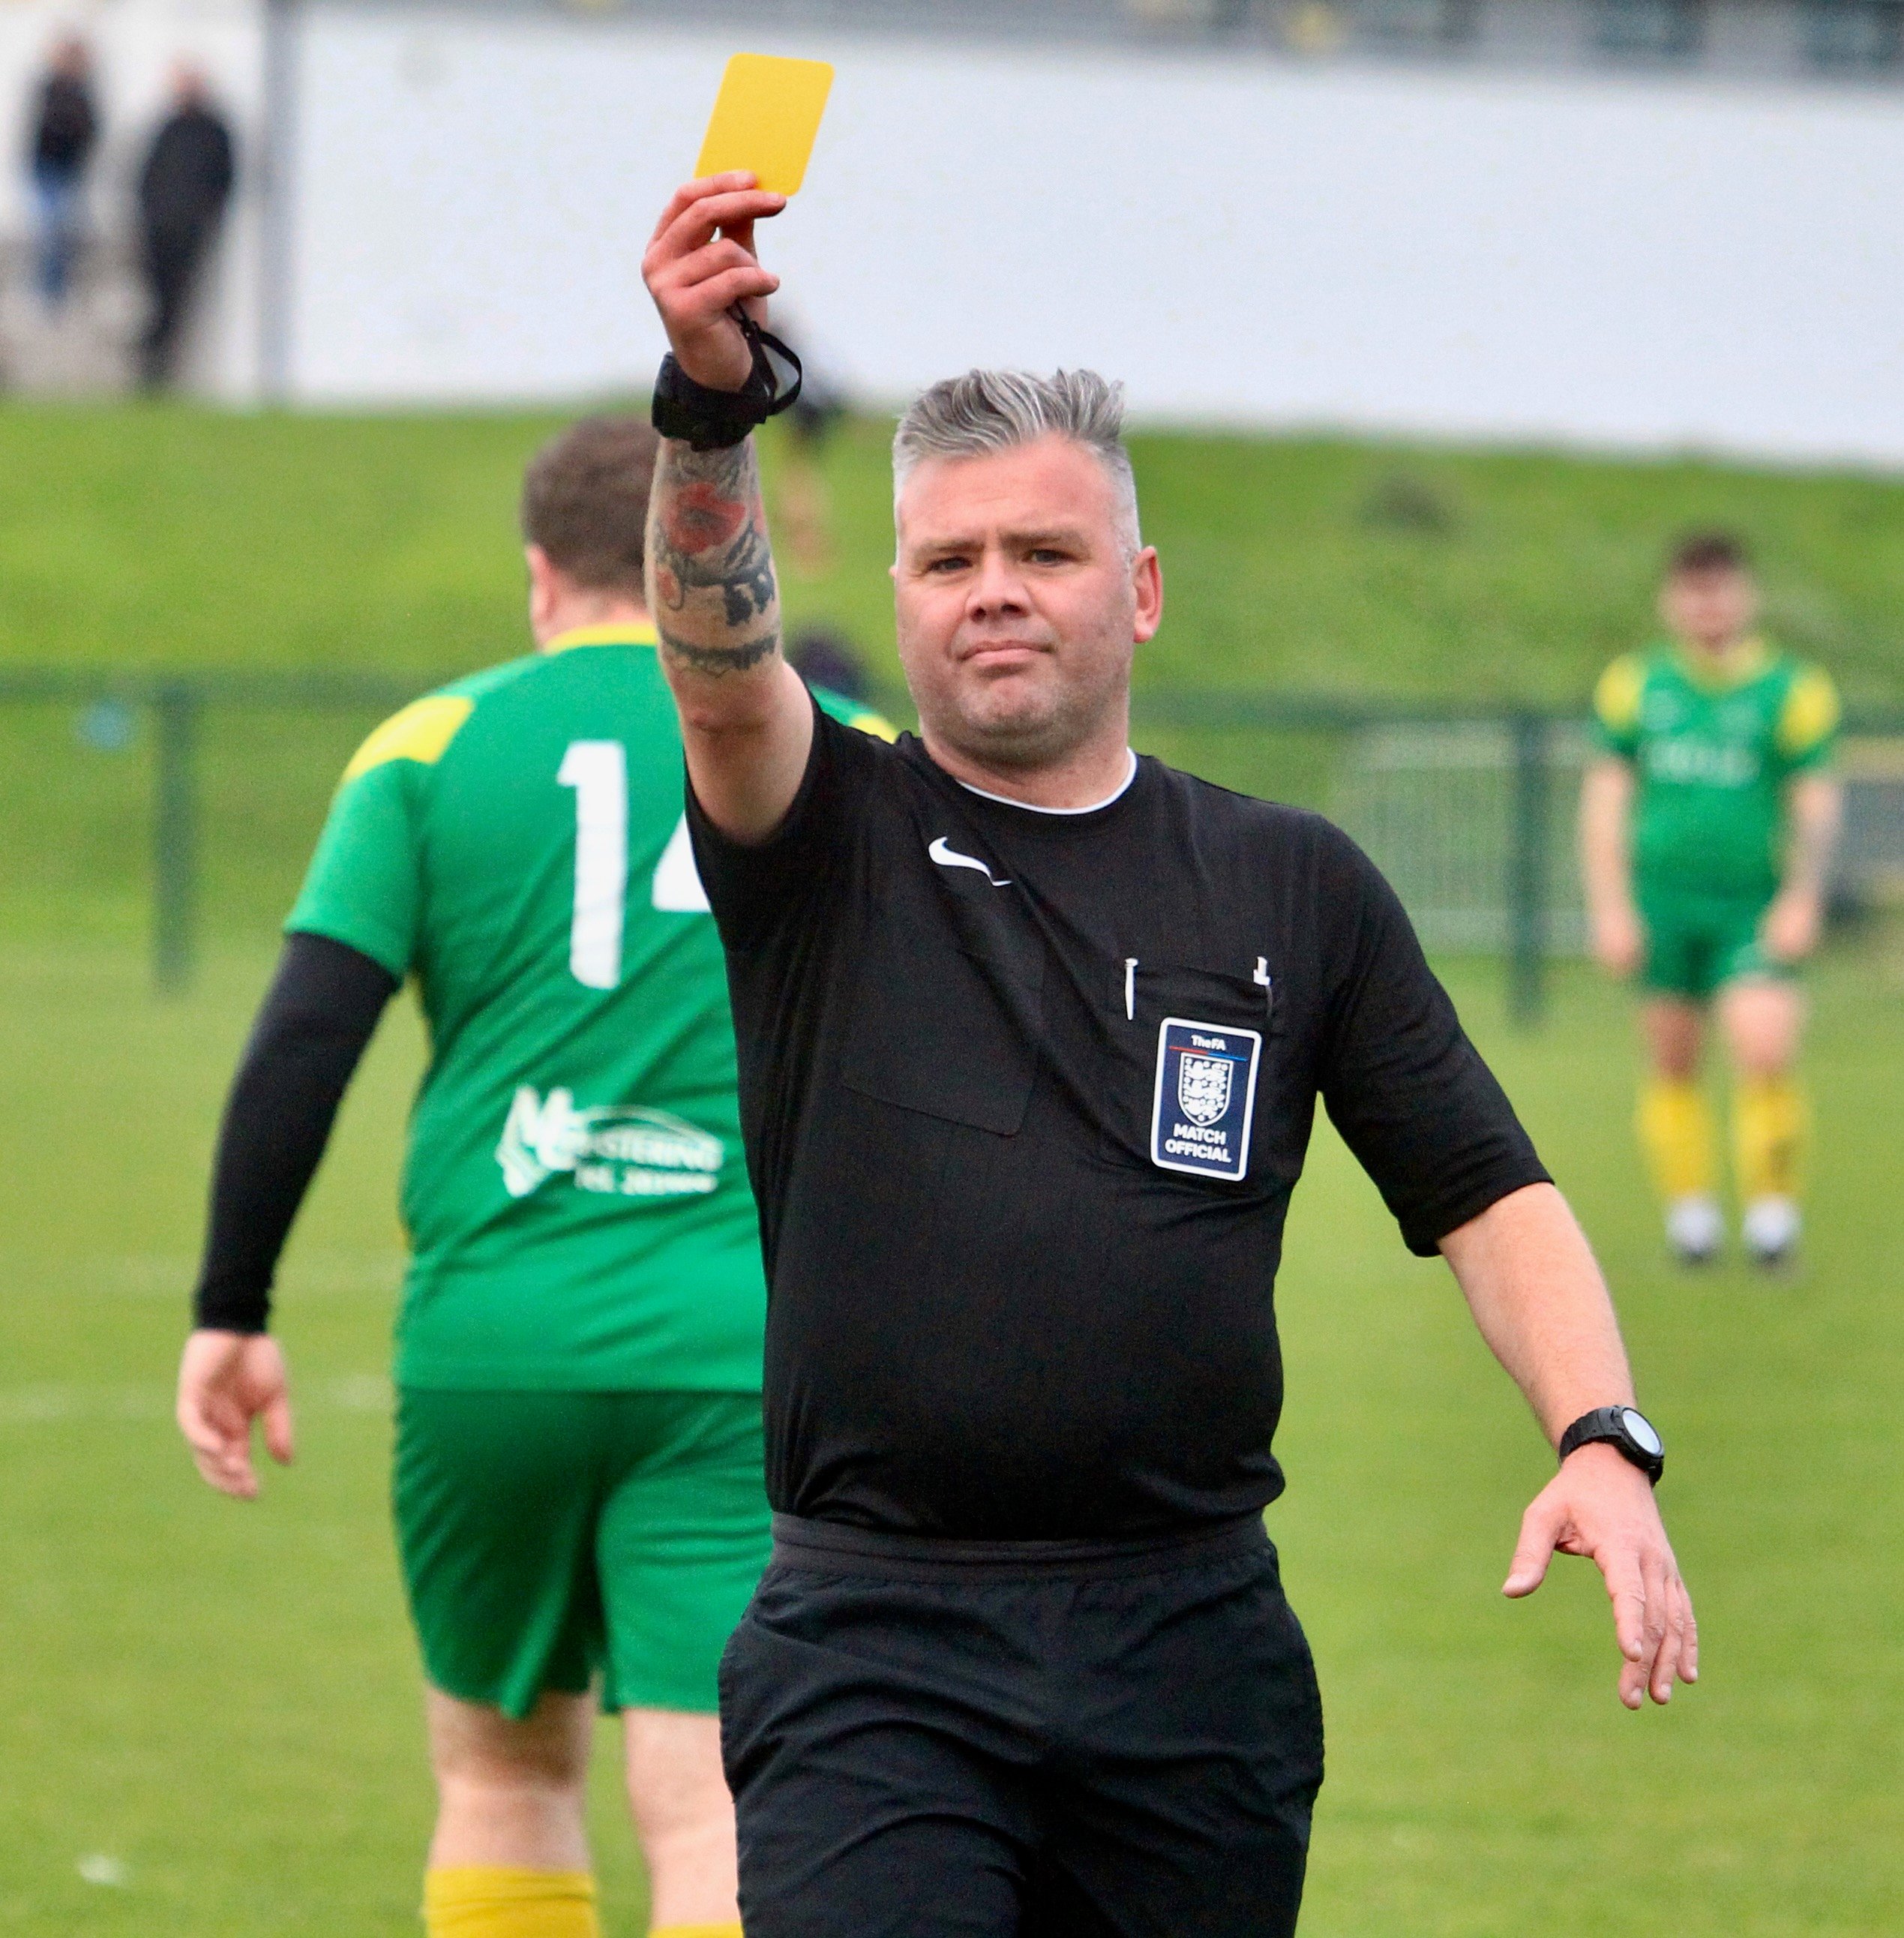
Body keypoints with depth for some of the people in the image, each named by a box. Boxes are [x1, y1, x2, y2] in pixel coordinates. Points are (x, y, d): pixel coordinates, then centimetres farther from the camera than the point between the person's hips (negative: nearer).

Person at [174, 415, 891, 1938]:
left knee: (502, 1768, 19)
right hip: (742, 1355, -1)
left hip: (488, 1347, 1)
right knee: (715, 1807, -6)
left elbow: (302, 1047, -2)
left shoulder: (436, 746, 5)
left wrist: (233, 1314, 4)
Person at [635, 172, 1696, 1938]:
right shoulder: (829, 841, 6)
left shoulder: (1297, 887, 12)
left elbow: (1486, 1196, 10)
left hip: (1197, 1653, 2)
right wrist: (711, 405, -35)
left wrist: (1603, 1444, -8)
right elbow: (718, 654, -15)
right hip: (873, 1645, -2)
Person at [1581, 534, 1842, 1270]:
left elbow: (1816, 803, 2)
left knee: (1765, 1047, -17)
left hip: (1752, 906, -2)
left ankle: (1774, 1205, 0)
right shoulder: (1633, 684, 8)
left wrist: (1802, 898, -10)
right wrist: (1611, 907, 2)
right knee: (1671, 1062, 4)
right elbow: (1604, 799, 10)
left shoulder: (1792, 690, 3)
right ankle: (1689, 1209, 18)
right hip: (1660, 897, 2)